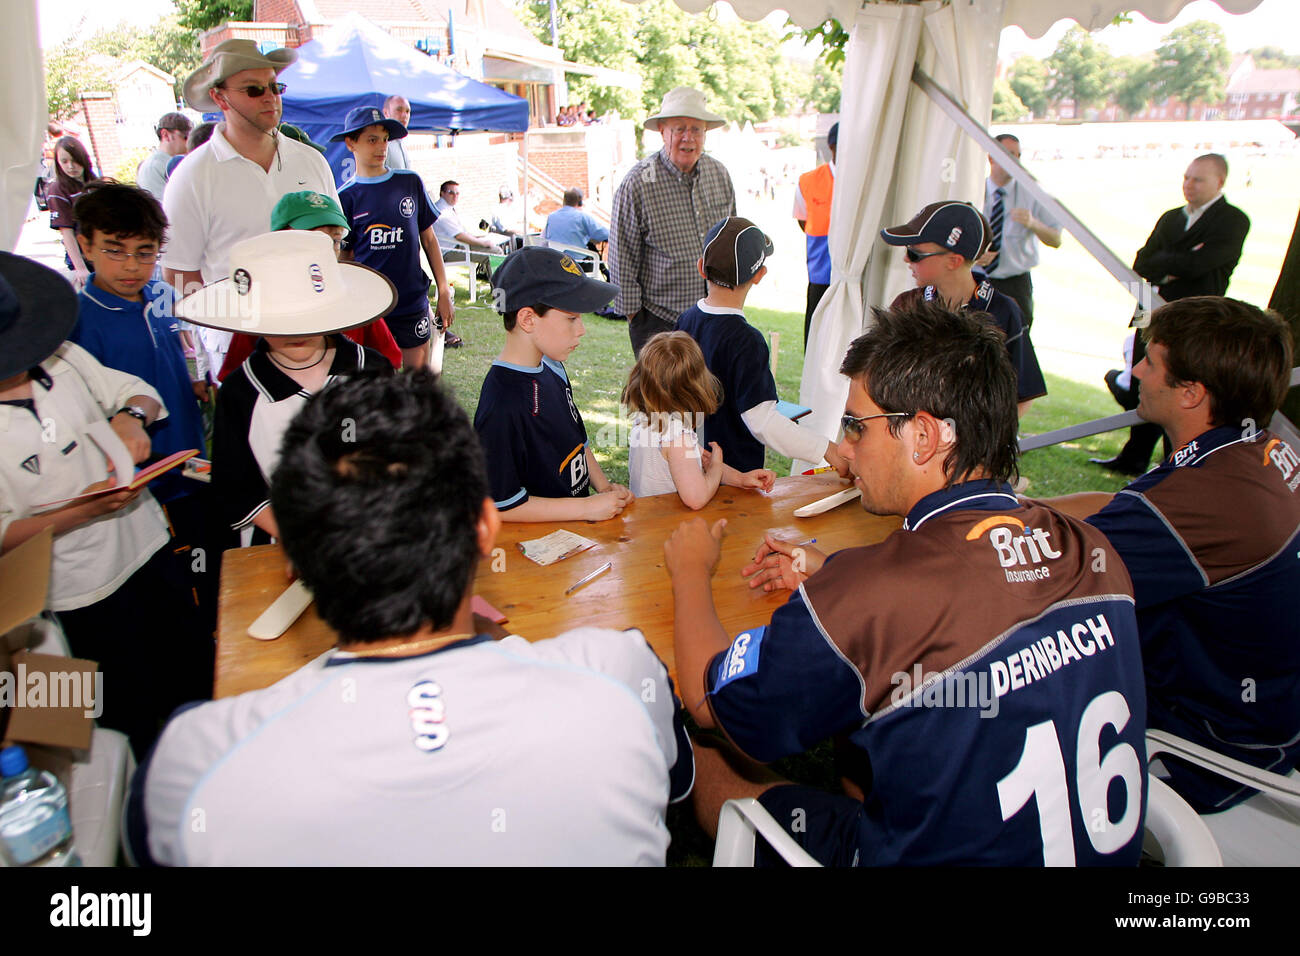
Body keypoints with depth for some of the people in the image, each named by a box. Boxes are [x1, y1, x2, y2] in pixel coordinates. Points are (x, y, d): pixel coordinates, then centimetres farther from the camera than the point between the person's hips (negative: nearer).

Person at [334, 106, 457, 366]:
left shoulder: (410, 182, 6)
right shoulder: (346, 197, 1)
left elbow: (429, 240, 11)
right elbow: (344, 259, 4)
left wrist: (444, 293, 8)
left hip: (413, 302, 1)